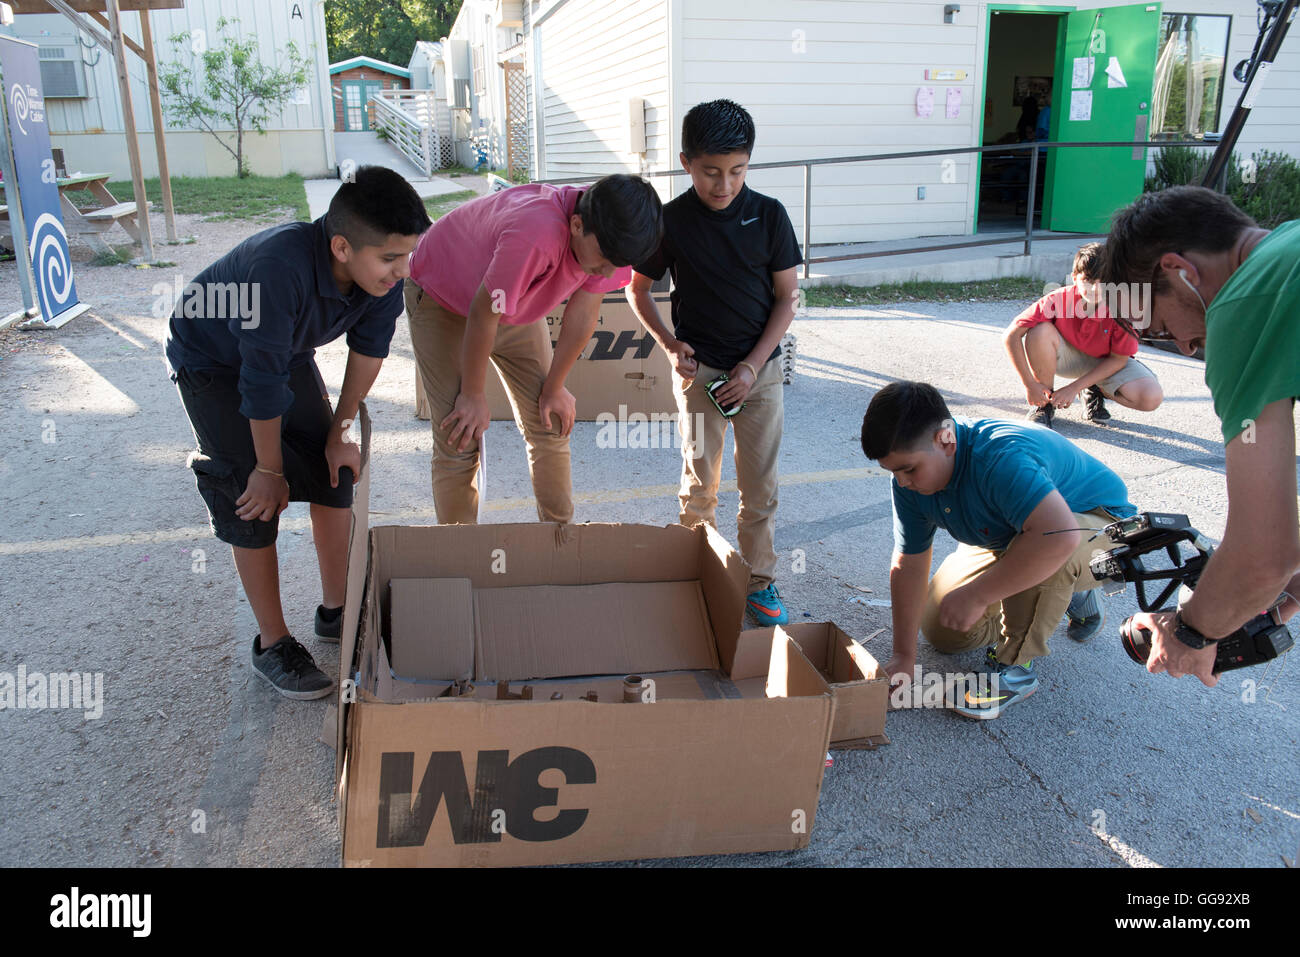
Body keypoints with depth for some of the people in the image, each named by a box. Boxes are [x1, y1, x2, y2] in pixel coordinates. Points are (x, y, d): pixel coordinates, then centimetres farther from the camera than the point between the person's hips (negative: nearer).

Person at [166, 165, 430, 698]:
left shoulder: (383, 271, -25)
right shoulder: (280, 270, -43)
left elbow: (368, 348, -8)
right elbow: (262, 381, -33)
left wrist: (341, 430, -3)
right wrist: (269, 469, -21)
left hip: (288, 351, 6)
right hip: (212, 362, -6)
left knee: (335, 475, 3)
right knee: (255, 505, -9)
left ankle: (335, 612, 20)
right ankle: (272, 644, 6)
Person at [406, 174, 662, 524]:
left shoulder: (610, 235, -24)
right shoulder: (536, 235, -44)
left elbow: (583, 312, -11)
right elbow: (483, 316, -31)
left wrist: (554, 388, -1)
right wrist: (473, 394, -17)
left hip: (517, 303, 6)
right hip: (443, 298, -6)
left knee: (549, 428, 4)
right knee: (459, 442, -9)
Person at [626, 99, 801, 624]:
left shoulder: (768, 215, -5)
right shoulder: (671, 221, -6)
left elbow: (786, 298, -1)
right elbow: (637, 288, 7)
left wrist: (753, 365, -9)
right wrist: (668, 343, -6)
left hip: (760, 368, 1)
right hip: (698, 368, -1)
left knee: (761, 484, 4)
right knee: (699, 482, 5)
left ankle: (759, 581, 18)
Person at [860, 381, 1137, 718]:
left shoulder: (1002, 458, -42)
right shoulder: (909, 480, -17)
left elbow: (1059, 536, -56)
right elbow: (909, 564, -9)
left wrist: (976, 595, -47)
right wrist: (903, 656, -9)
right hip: (1006, 540, 8)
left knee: (1046, 552, -42)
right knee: (942, 633, 4)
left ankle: (1016, 667, -17)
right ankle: (1068, 593, 23)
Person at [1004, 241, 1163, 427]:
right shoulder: (1058, 300, -28)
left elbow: (1118, 359, -15)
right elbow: (1011, 336, -29)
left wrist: (1075, 387, -22)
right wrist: (1030, 384, -30)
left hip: (1105, 362, 1)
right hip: (1065, 356, -1)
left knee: (1151, 397, -26)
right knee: (1040, 331, -35)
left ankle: (1097, 391, 6)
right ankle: (1044, 402, -13)